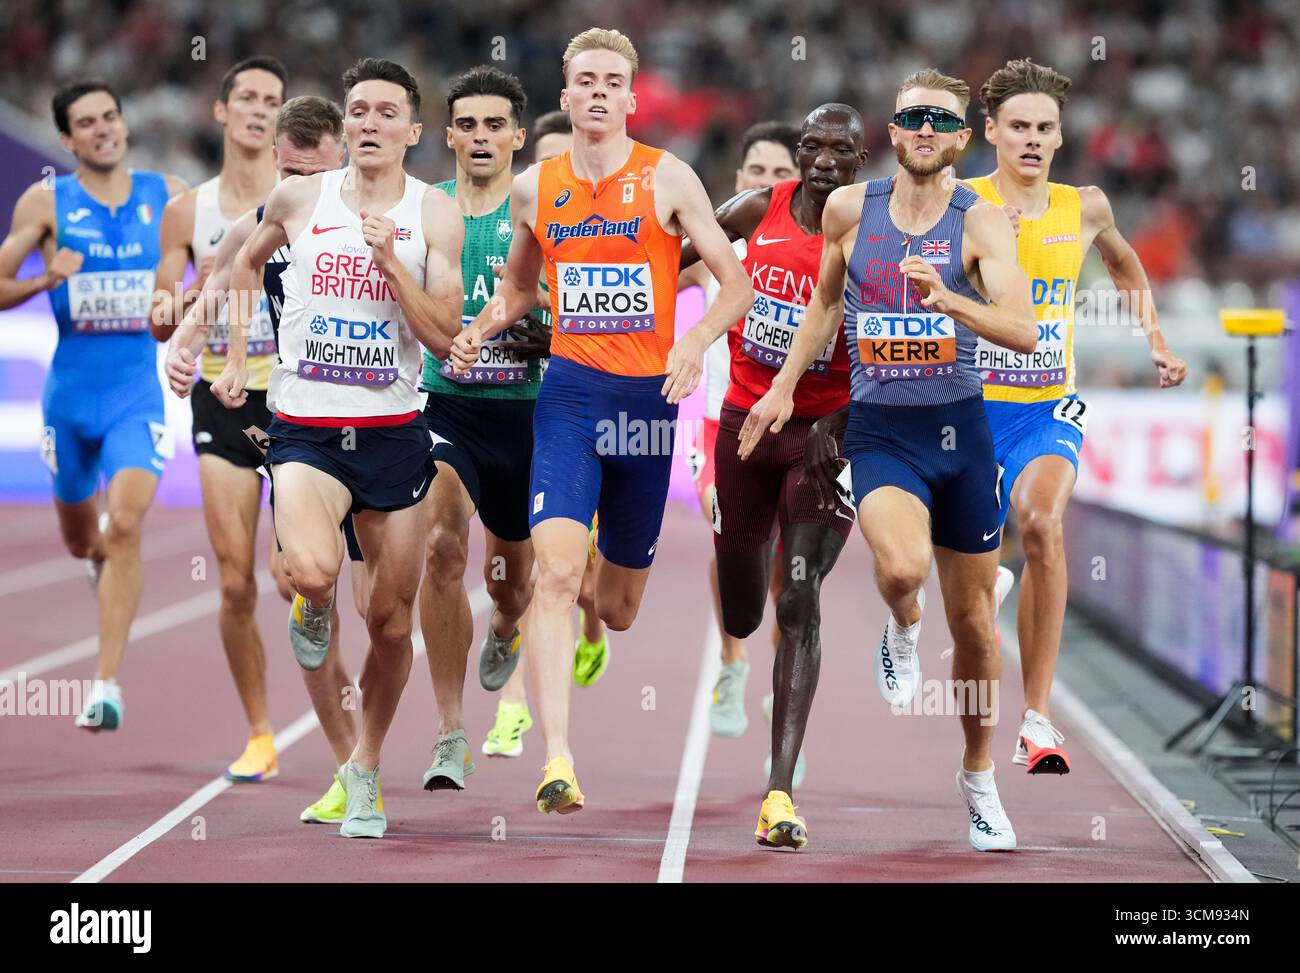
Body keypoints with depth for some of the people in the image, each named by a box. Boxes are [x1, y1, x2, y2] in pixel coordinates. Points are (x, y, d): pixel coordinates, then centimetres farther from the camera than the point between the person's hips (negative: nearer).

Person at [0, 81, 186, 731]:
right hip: (71, 390, 1)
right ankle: (102, 557, 56)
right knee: (80, 540, 16)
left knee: (125, 525, -20)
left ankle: (107, 684, -18)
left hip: (138, 391, -1)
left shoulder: (168, 196, 2)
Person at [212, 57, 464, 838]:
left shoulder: (435, 214, -2)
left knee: (392, 620, 7)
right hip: (306, 428, -1)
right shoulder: (300, 200, 1)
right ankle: (313, 609, 9)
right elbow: (248, 264, 22)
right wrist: (237, 358, 15)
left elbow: (445, 336, -9)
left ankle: (365, 771, 27)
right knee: (314, 569, -30)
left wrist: (390, 260, -19)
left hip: (395, 431, 1)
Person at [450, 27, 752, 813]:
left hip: (649, 395, 0)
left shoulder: (666, 179, -2)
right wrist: (480, 329, 3)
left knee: (619, 609, 11)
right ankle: (558, 761, -25)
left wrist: (697, 341, -21)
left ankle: (603, 581, 52)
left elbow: (737, 283, -2)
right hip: (569, 391, 0)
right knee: (557, 572, -21)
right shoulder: (536, 188, 7)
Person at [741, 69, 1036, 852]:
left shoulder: (980, 221, -7)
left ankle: (980, 780, 30)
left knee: (975, 624, 9)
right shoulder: (849, 209, 1)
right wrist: (785, 387, 16)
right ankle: (903, 633, 6)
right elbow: (826, 301, 20)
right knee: (902, 567, -31)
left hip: (960, 430, 0)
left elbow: (1024, 331, -20)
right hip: (879, 429, 0)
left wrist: (947, 299, -36)